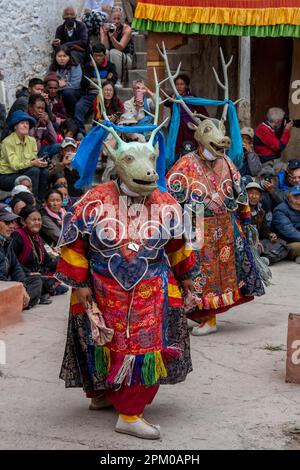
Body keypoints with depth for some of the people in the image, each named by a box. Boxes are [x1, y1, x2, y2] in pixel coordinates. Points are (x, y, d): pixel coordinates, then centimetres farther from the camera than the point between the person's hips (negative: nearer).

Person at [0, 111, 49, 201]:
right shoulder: (8, 142, -15)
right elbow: (14, 165, -21)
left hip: (21, 173, 6)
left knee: (44, 171, -18)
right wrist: (32, 163, -34)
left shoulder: (31, 141, 5)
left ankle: (40, 201, -10)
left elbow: (34, 159, 1)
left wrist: (40, 163, -24)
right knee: (34, 171, -28)